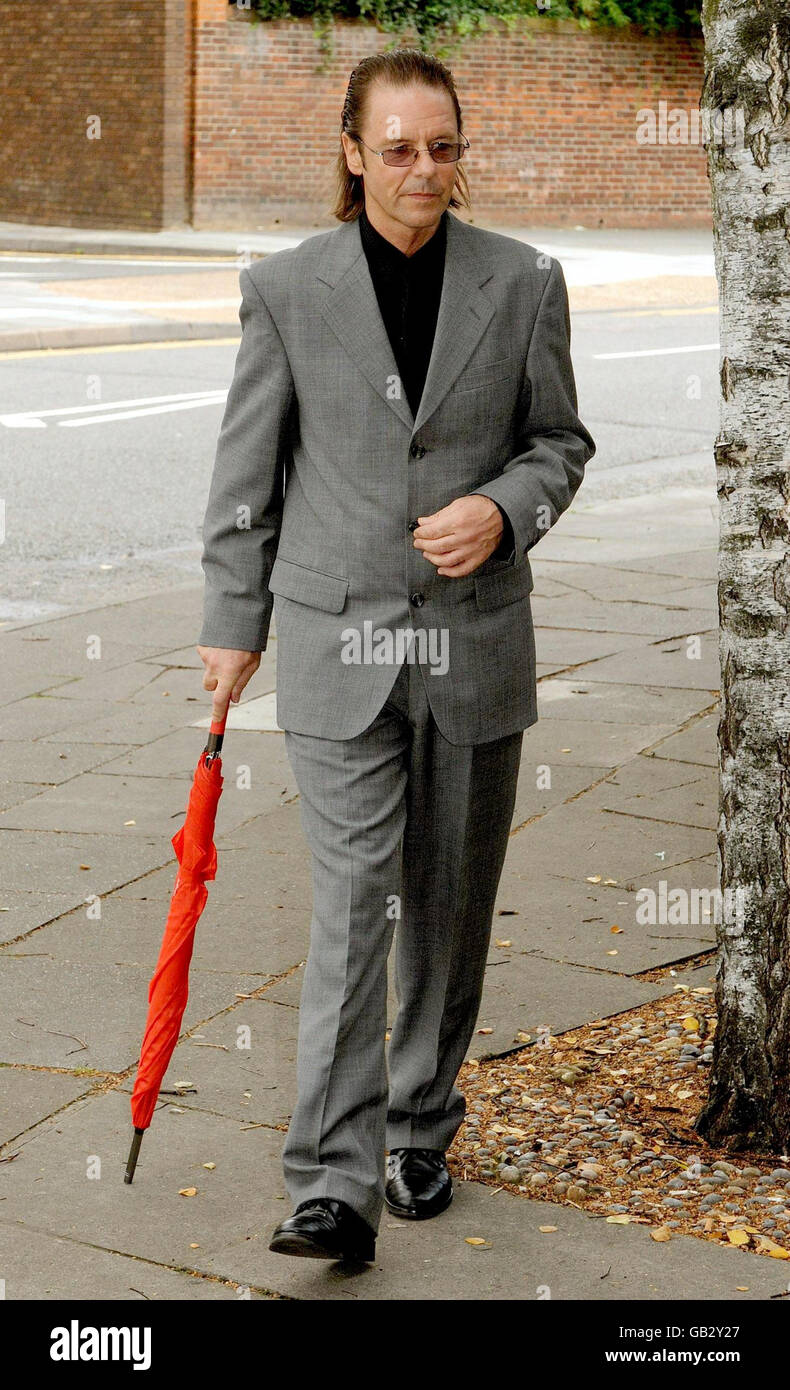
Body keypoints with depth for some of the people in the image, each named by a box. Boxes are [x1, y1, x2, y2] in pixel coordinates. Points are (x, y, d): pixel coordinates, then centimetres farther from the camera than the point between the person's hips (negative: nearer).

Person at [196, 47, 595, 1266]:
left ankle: (422, 1137, 29)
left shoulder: (523, 282, 0)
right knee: (352, 905, -9)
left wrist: (501, 509, -12)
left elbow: (559, 438, 9)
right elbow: (248, 468, 3)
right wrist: (232, 625, 4)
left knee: (452, 904, 11)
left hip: (476, 639, 2)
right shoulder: (287, 287, -2)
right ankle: (334, 1187, -8)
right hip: (338, 641, -2)